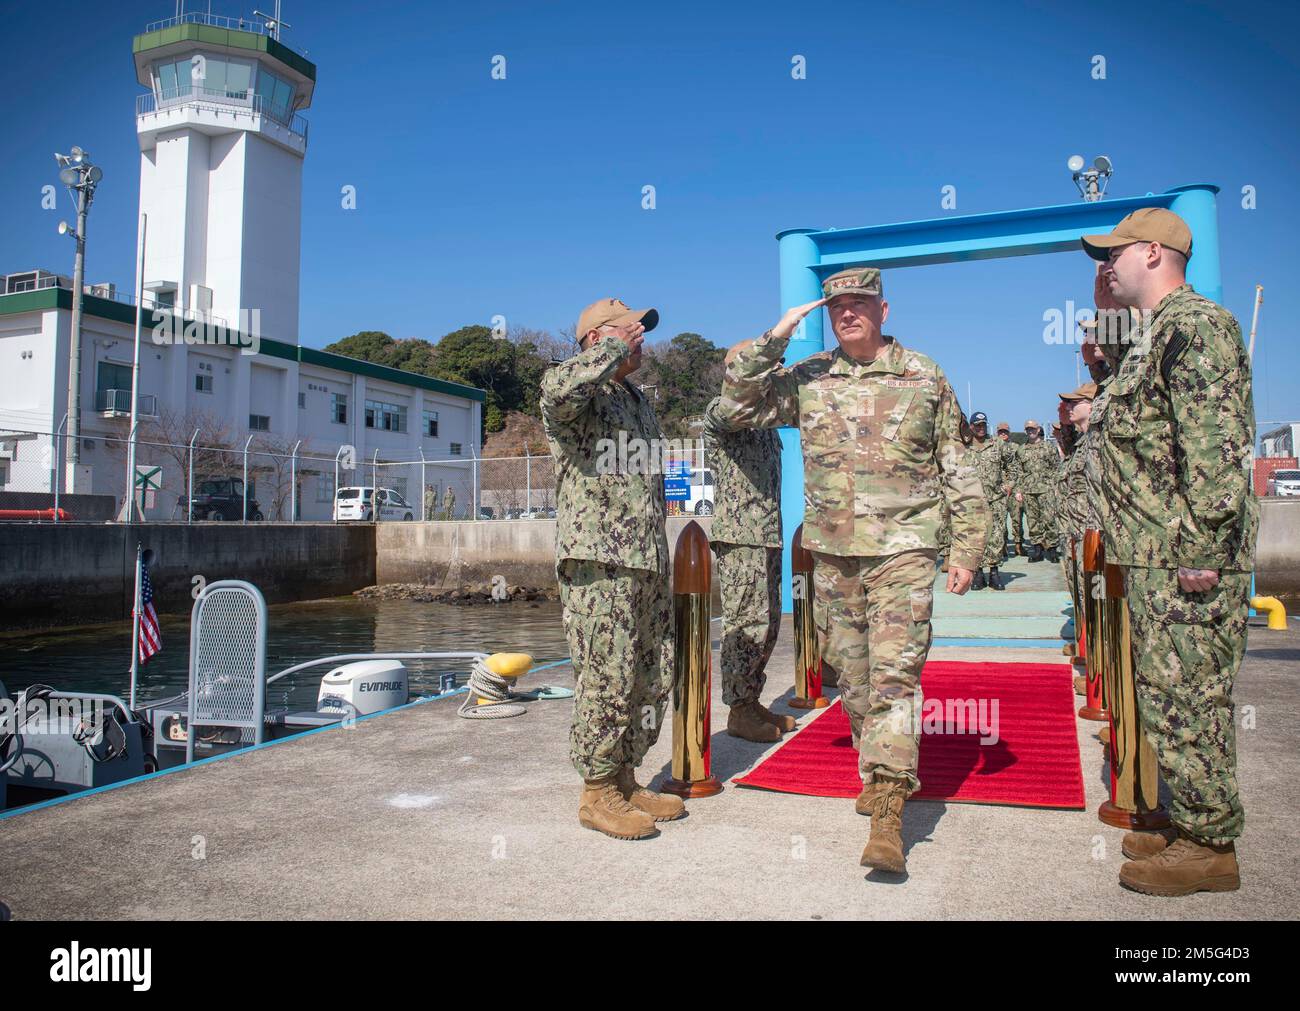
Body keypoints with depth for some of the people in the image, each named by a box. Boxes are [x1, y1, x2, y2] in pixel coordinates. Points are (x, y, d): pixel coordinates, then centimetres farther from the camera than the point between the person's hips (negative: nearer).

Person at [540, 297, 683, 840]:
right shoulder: (578, 397, -5)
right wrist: (615, 347, -16)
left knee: (652, 679, 11)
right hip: (596, 561, -8)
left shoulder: (639, 402, 22)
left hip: (648, 562, 9)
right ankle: (597, 792, 8)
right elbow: (559, 387, -32)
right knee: (607, 679, -5)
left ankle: (625, 780, 23)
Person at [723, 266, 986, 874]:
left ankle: (887, 816, -14)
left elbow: (958, 472, 7)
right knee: (851, 675, 12)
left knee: (894, 674, -12)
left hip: (903, 551, -3)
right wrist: (772, 341, -4)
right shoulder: (807, 379, 8)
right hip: (832, 552, 3)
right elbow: (740, 407, 5)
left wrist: (967, 550, 2)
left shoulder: (925, 378, 4)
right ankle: (879, 771, 32)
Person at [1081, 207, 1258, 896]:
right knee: (1169, 696, 16)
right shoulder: (1154, 337, 20)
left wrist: (1202, 549, -23)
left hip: (1185, 559, -10)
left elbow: (1217, 447, -21)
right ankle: (1192, 822, 28)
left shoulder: (1195, 325, -12)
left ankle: (1210, 847, 9)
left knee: (1184, 698, -3)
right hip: (1152, 557, 10)